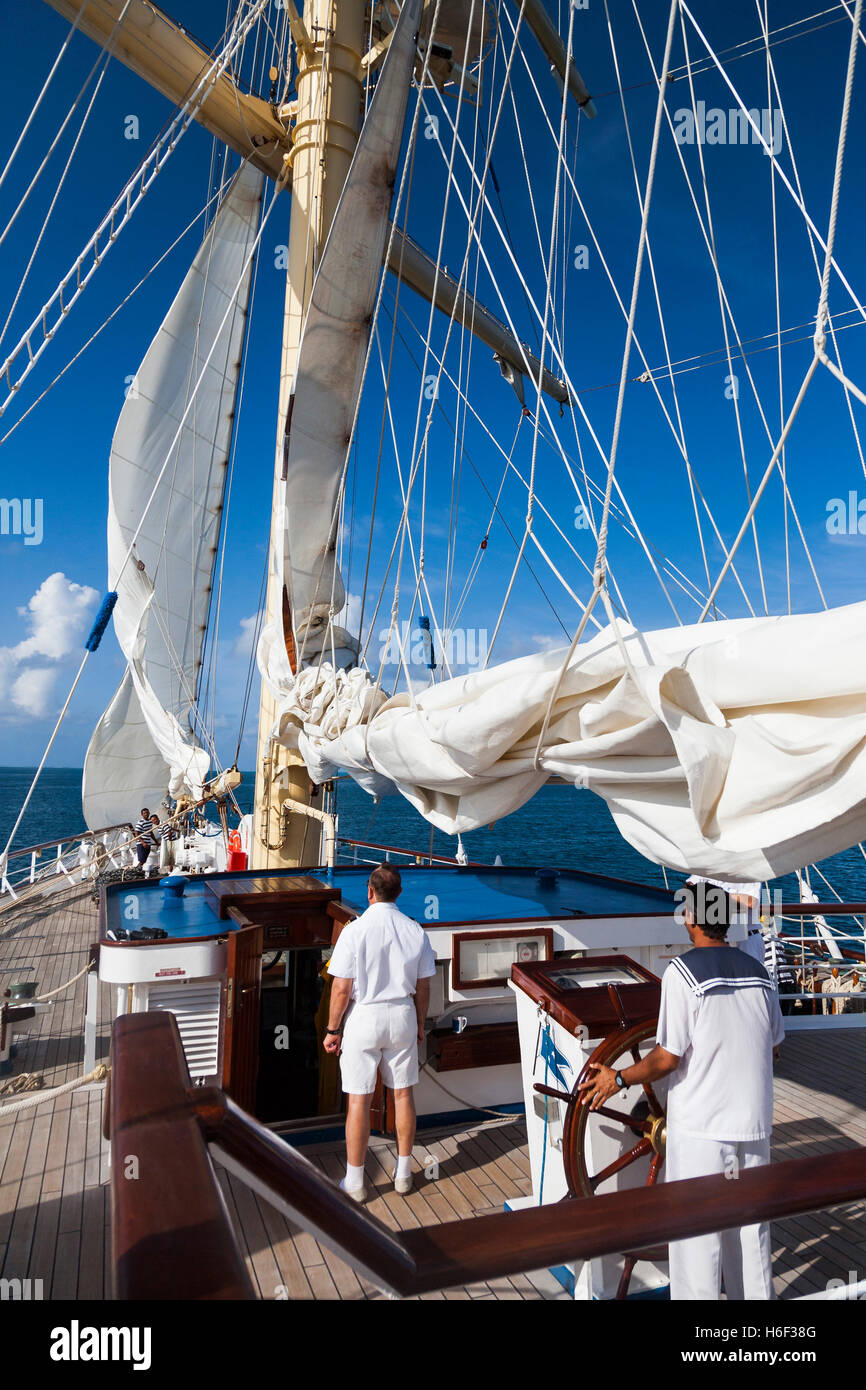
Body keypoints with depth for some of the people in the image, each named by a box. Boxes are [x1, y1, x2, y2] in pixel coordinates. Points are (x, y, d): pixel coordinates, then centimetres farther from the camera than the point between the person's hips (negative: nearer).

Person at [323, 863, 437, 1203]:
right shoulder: (415, 931, -4)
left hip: (363, 1018, -3)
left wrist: (333, 1029, -3)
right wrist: (419, 1023, 17)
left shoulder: (355, 930, -16)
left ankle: (355, 1181, 18)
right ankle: (404, 1173, 27)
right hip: (402, 1016, 4)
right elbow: (423, 986, 3)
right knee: (403, 1093, 15)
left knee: (358, 1099, 7)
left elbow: (341, 987, -14)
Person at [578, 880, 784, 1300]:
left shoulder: (683, 971, -16)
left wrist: (618, 1079, -2)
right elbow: (773, 1049, 12)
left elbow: (668, 1057, -16)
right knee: (751, 1228, 20)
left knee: (697, 1236, 6)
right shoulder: (759, 972, 2)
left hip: (701, 1127, -6)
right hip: (754, 1123, 6)